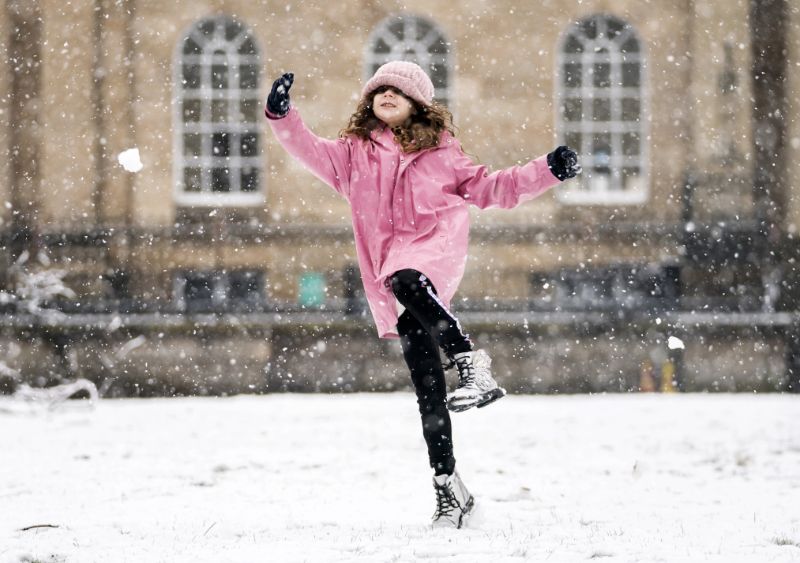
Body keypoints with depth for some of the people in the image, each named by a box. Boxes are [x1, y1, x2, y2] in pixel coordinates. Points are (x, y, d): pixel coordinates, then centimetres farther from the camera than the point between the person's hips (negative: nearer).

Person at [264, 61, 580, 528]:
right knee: (427, 385, -2)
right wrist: (282, 114, -13)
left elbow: (487, 188, 20)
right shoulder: (354, 152, 18)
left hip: (435, 249, -2)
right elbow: (309, 149, 5)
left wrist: (547, 172, 11)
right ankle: (449, 490, 1)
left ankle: (472, 364, -44)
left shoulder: (439, 151, 16)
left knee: (405, 281, -41)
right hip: (390, 270, 2)